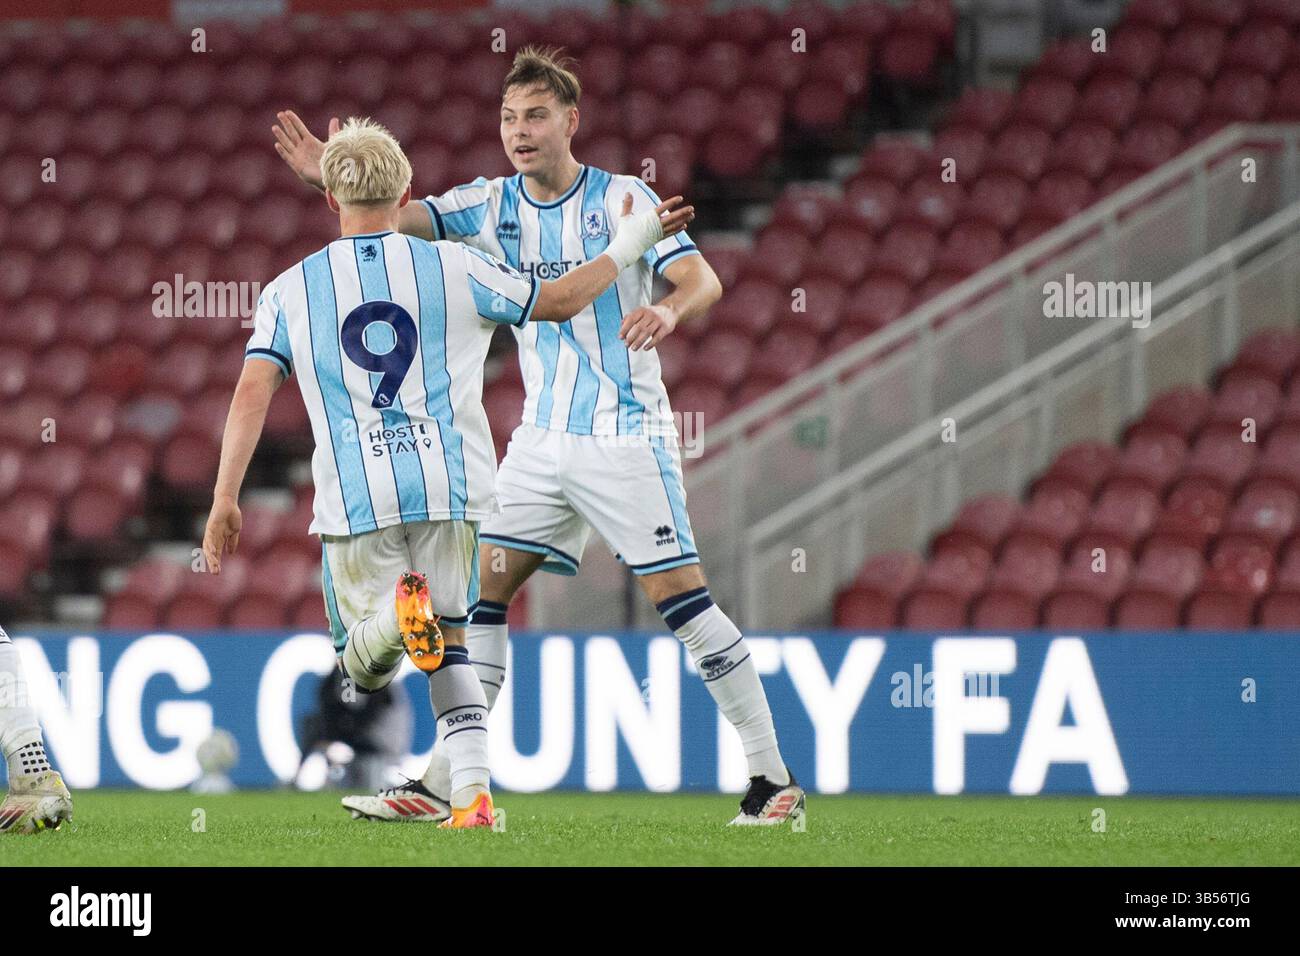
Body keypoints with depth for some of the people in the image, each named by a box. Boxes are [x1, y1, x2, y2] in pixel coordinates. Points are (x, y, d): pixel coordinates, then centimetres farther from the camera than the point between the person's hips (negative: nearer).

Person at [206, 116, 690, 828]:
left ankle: (398, 608, -28)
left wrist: (225, 500, -1)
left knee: (363, 669, 8)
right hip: (449, 483, 1)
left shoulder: (290, 291, 7)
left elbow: (252, 393, -1)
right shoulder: (454, 268, 6)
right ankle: (471, 793, -2)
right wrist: (628, 245, 31)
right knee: (450, 649, 16)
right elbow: (558, 303, 17)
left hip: (356, 499, -1)